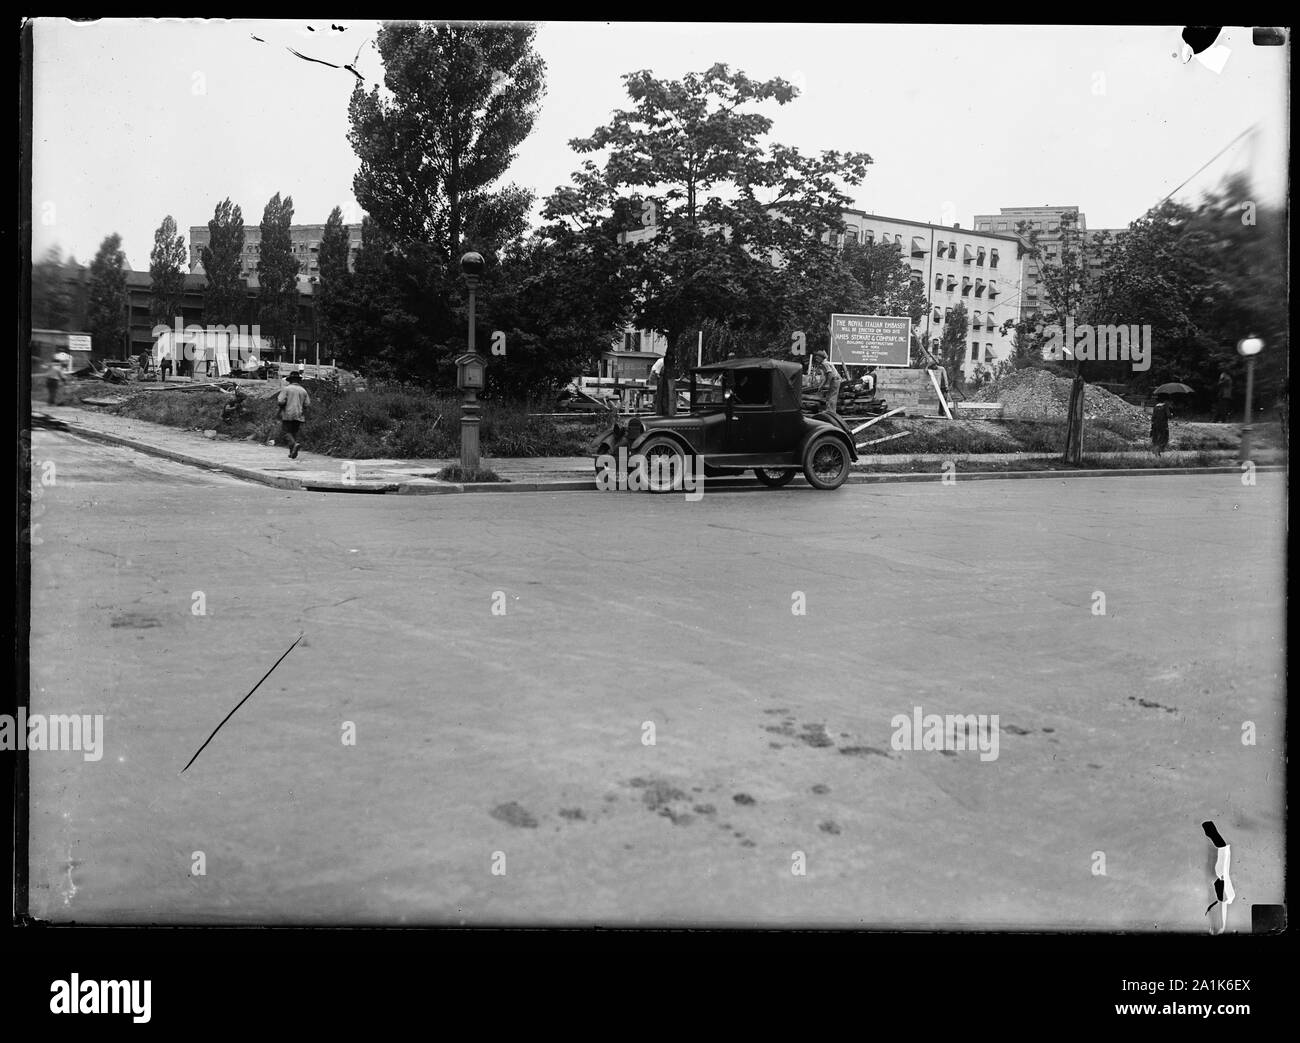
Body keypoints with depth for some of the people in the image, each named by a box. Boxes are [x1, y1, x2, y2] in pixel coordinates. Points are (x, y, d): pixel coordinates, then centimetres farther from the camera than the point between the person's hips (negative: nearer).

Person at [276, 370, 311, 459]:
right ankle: (293, 453, 9)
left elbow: (281, 401, -14)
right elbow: (307, 404, 4)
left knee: (287, 431, 3)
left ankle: (294, 444, -24)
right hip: (299, 415, 4)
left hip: (288, 414, -4)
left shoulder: (286, 388, -6)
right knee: (294, 432, 12)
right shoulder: (303, 390, 6)